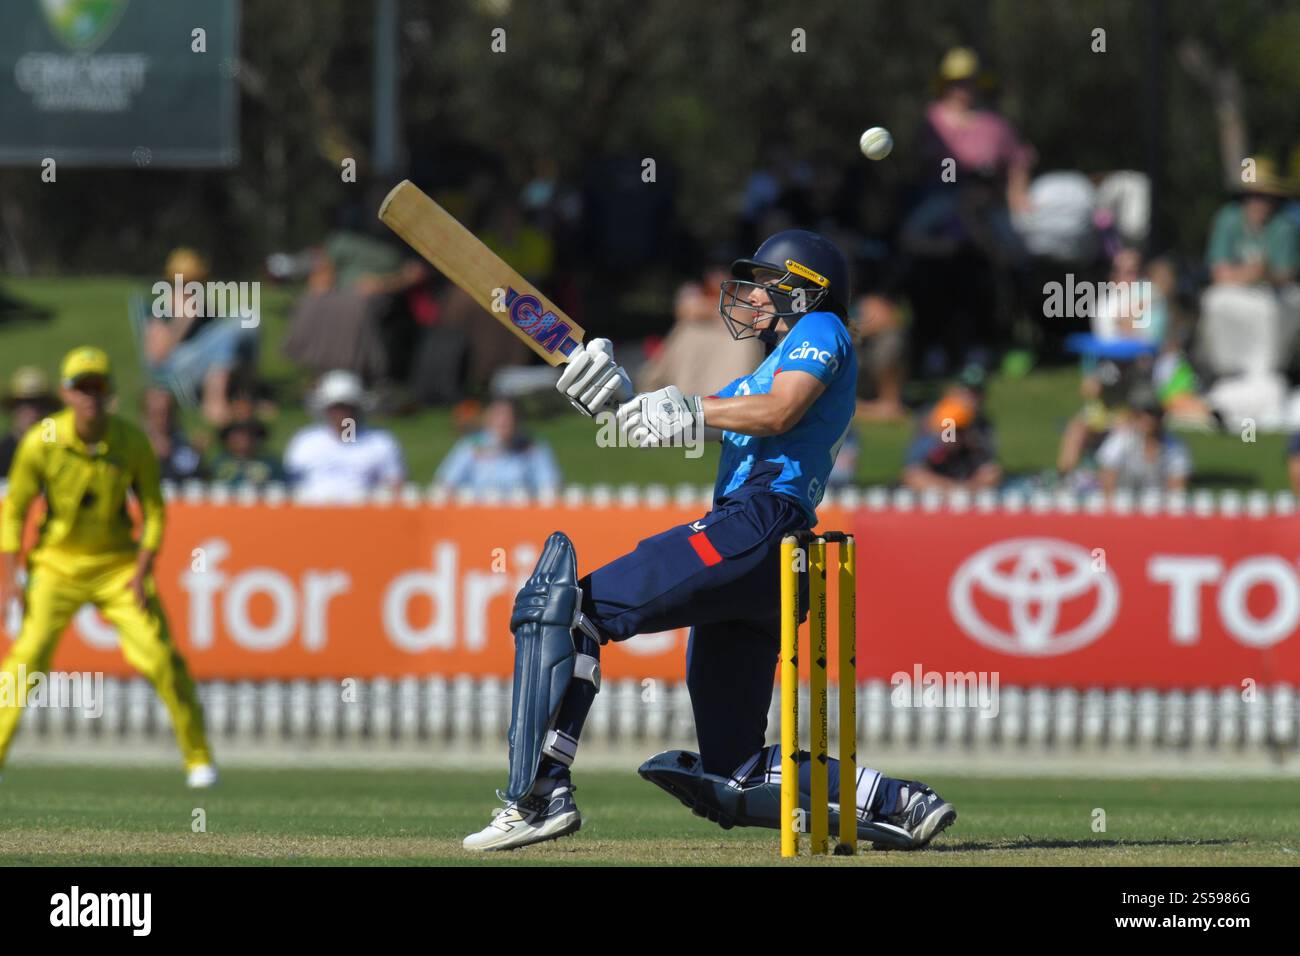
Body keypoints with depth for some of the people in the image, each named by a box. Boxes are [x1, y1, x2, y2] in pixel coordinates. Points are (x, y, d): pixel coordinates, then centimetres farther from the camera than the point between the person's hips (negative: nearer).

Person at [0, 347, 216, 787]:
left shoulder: (131, 441, -12)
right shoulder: (41, 442, -15)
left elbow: (154, 511, -1)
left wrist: (142, 572, -11)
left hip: (118, 565, 1)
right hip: (58, 564, -1)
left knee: (160, 659, -6)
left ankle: (198, 757, 7)